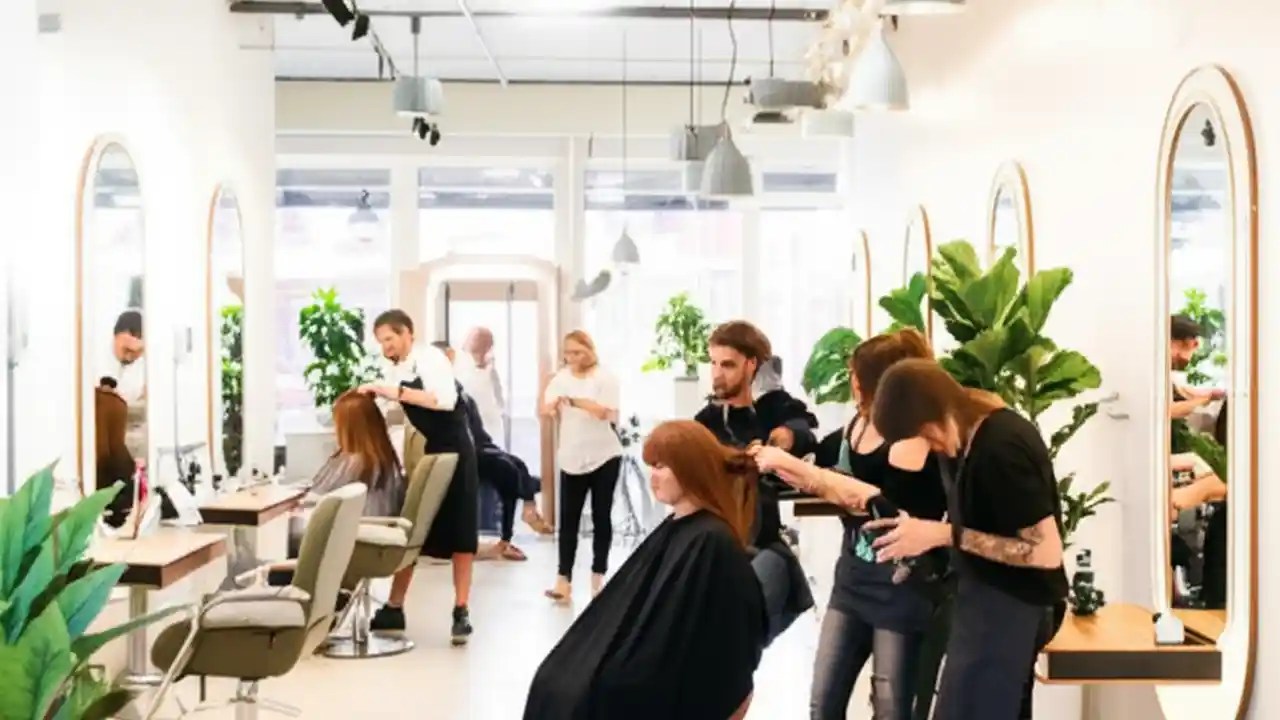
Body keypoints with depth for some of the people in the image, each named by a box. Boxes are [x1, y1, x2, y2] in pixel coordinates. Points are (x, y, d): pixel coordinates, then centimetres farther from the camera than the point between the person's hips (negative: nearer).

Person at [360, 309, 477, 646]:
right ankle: (394, 608, 15)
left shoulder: (430, 357, -15)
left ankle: (460, 611, 1)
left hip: (453, 450, -7)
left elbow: (445, 400, -30)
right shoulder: (392, 369, 7)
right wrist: (374, 397, -8)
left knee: (458, 531, -3)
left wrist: (398, 392, -31)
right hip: (421, 451, 7)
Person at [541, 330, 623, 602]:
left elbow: (608, 413, -18)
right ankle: (564, 579, -1)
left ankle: (598, 576, 13)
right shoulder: (561, 378, 4)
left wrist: (575, 401, -30)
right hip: (572, 459, 3)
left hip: (603, 457, -3)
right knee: (568, 519, 0)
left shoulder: (604, 377, -6)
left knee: (601, 517, 5)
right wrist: (551, 406, -30)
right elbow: (545, 410, -6)